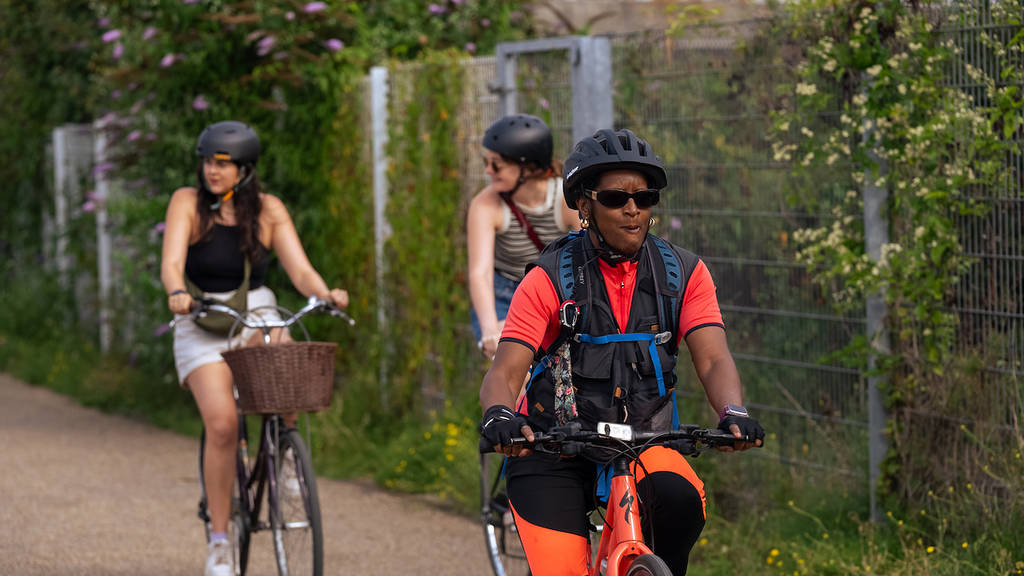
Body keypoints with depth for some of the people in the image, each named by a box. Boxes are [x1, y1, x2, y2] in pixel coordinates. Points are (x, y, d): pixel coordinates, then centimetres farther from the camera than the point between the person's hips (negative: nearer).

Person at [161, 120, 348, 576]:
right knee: (222, 424, -22)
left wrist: (326, 293, -29)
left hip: (257, 315, 2)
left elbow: (300, 270, -7)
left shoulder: (269, 210, 0)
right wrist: (176, 293, -42)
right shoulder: (188, 202, -6)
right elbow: (171, 263, -19)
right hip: (202, 323, -2)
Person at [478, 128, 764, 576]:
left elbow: (713, 359, -10)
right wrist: (498, 417, -39)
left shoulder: (684, 274, -1)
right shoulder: (550, 280, -9)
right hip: (552, 456, -2)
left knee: (680, 498, -30)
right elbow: (504, 372, -15)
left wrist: (734, 413, -33)